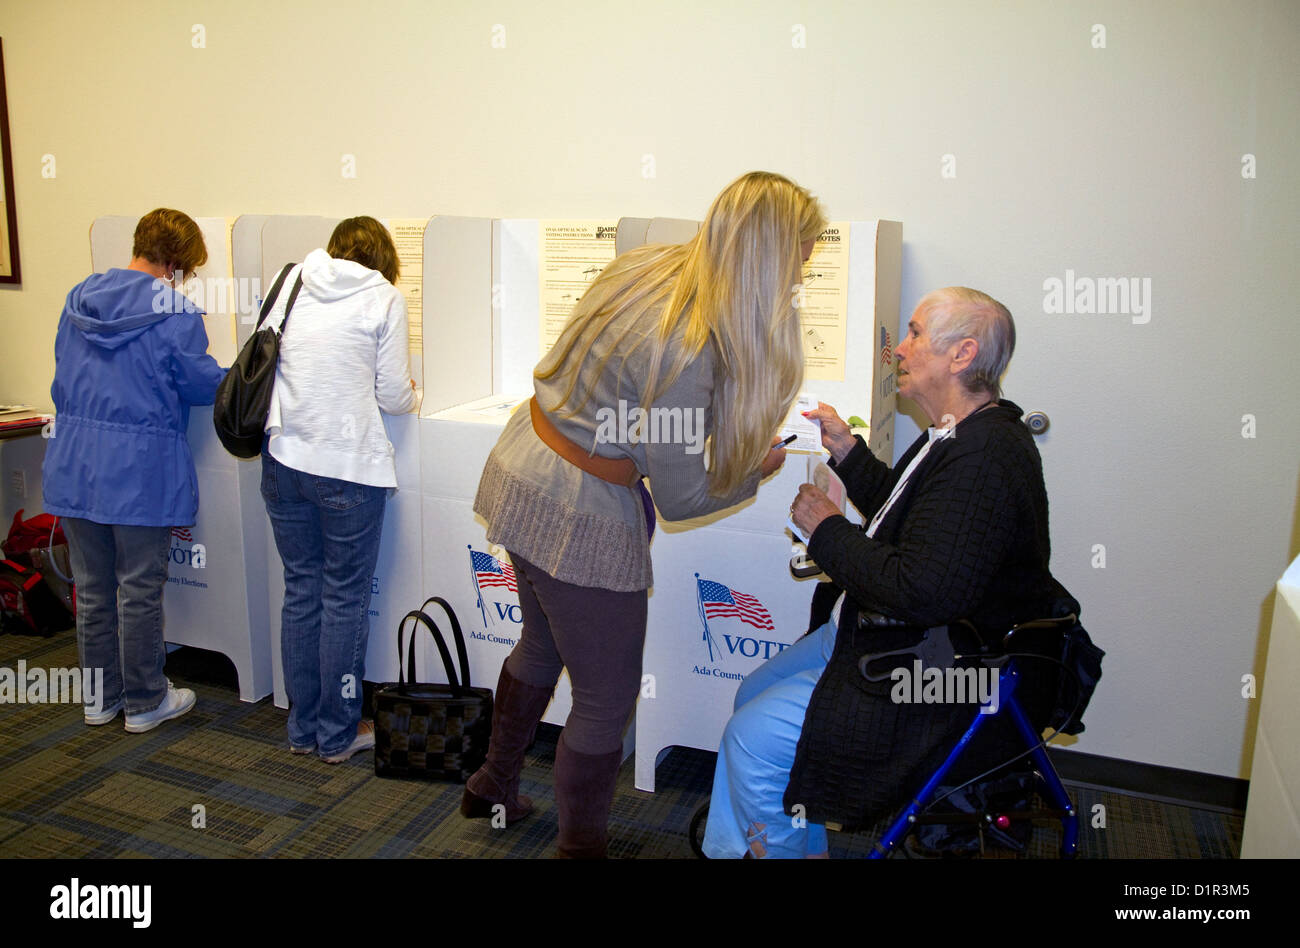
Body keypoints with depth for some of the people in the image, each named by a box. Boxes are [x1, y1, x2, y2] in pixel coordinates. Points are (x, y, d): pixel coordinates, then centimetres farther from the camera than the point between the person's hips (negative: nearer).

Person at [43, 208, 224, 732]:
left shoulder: (78, 299, 9)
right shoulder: (175, 313, -12)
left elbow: (65, 376, 19)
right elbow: (203, 385, -7)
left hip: (74, 466, 6)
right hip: (140, 470, -6)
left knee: (92, 590, 16)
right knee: (140, 592, 6)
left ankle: (100, 697, 29)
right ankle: (145, 702, 19)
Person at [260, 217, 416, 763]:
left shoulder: (290, 283, 8)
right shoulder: (383, 298, -4)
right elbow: (394, 396, -3)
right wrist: (411, 395, 19)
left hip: (284, 459, 5)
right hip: (348, 465, -4)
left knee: (300, 592, 15)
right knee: (345, 600, 7)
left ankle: (302, 729, 27)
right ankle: (338, 735, 19)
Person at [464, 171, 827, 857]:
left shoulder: (646, 265, -3)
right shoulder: (691, 352, -29)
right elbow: (680, 499, -20)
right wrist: (755, 468, -1)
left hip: (518, 474, 10)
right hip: (579, 517, -10)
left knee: (541, 646, 30)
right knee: (606, 701, 11)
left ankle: (493, 786, 52)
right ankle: (580, 846, 31)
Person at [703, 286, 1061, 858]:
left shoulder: (986, 459, -28)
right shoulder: (961, 435, 7)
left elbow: (921, 592, -33)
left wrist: (827, 530, -20)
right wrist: (847, 451, 7)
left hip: (928, 674, -11)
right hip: (870, 629, 11)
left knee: (753, 738, -11)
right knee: (753, 695, 15)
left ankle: (787, 849, 15)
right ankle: (733, 846, 30)